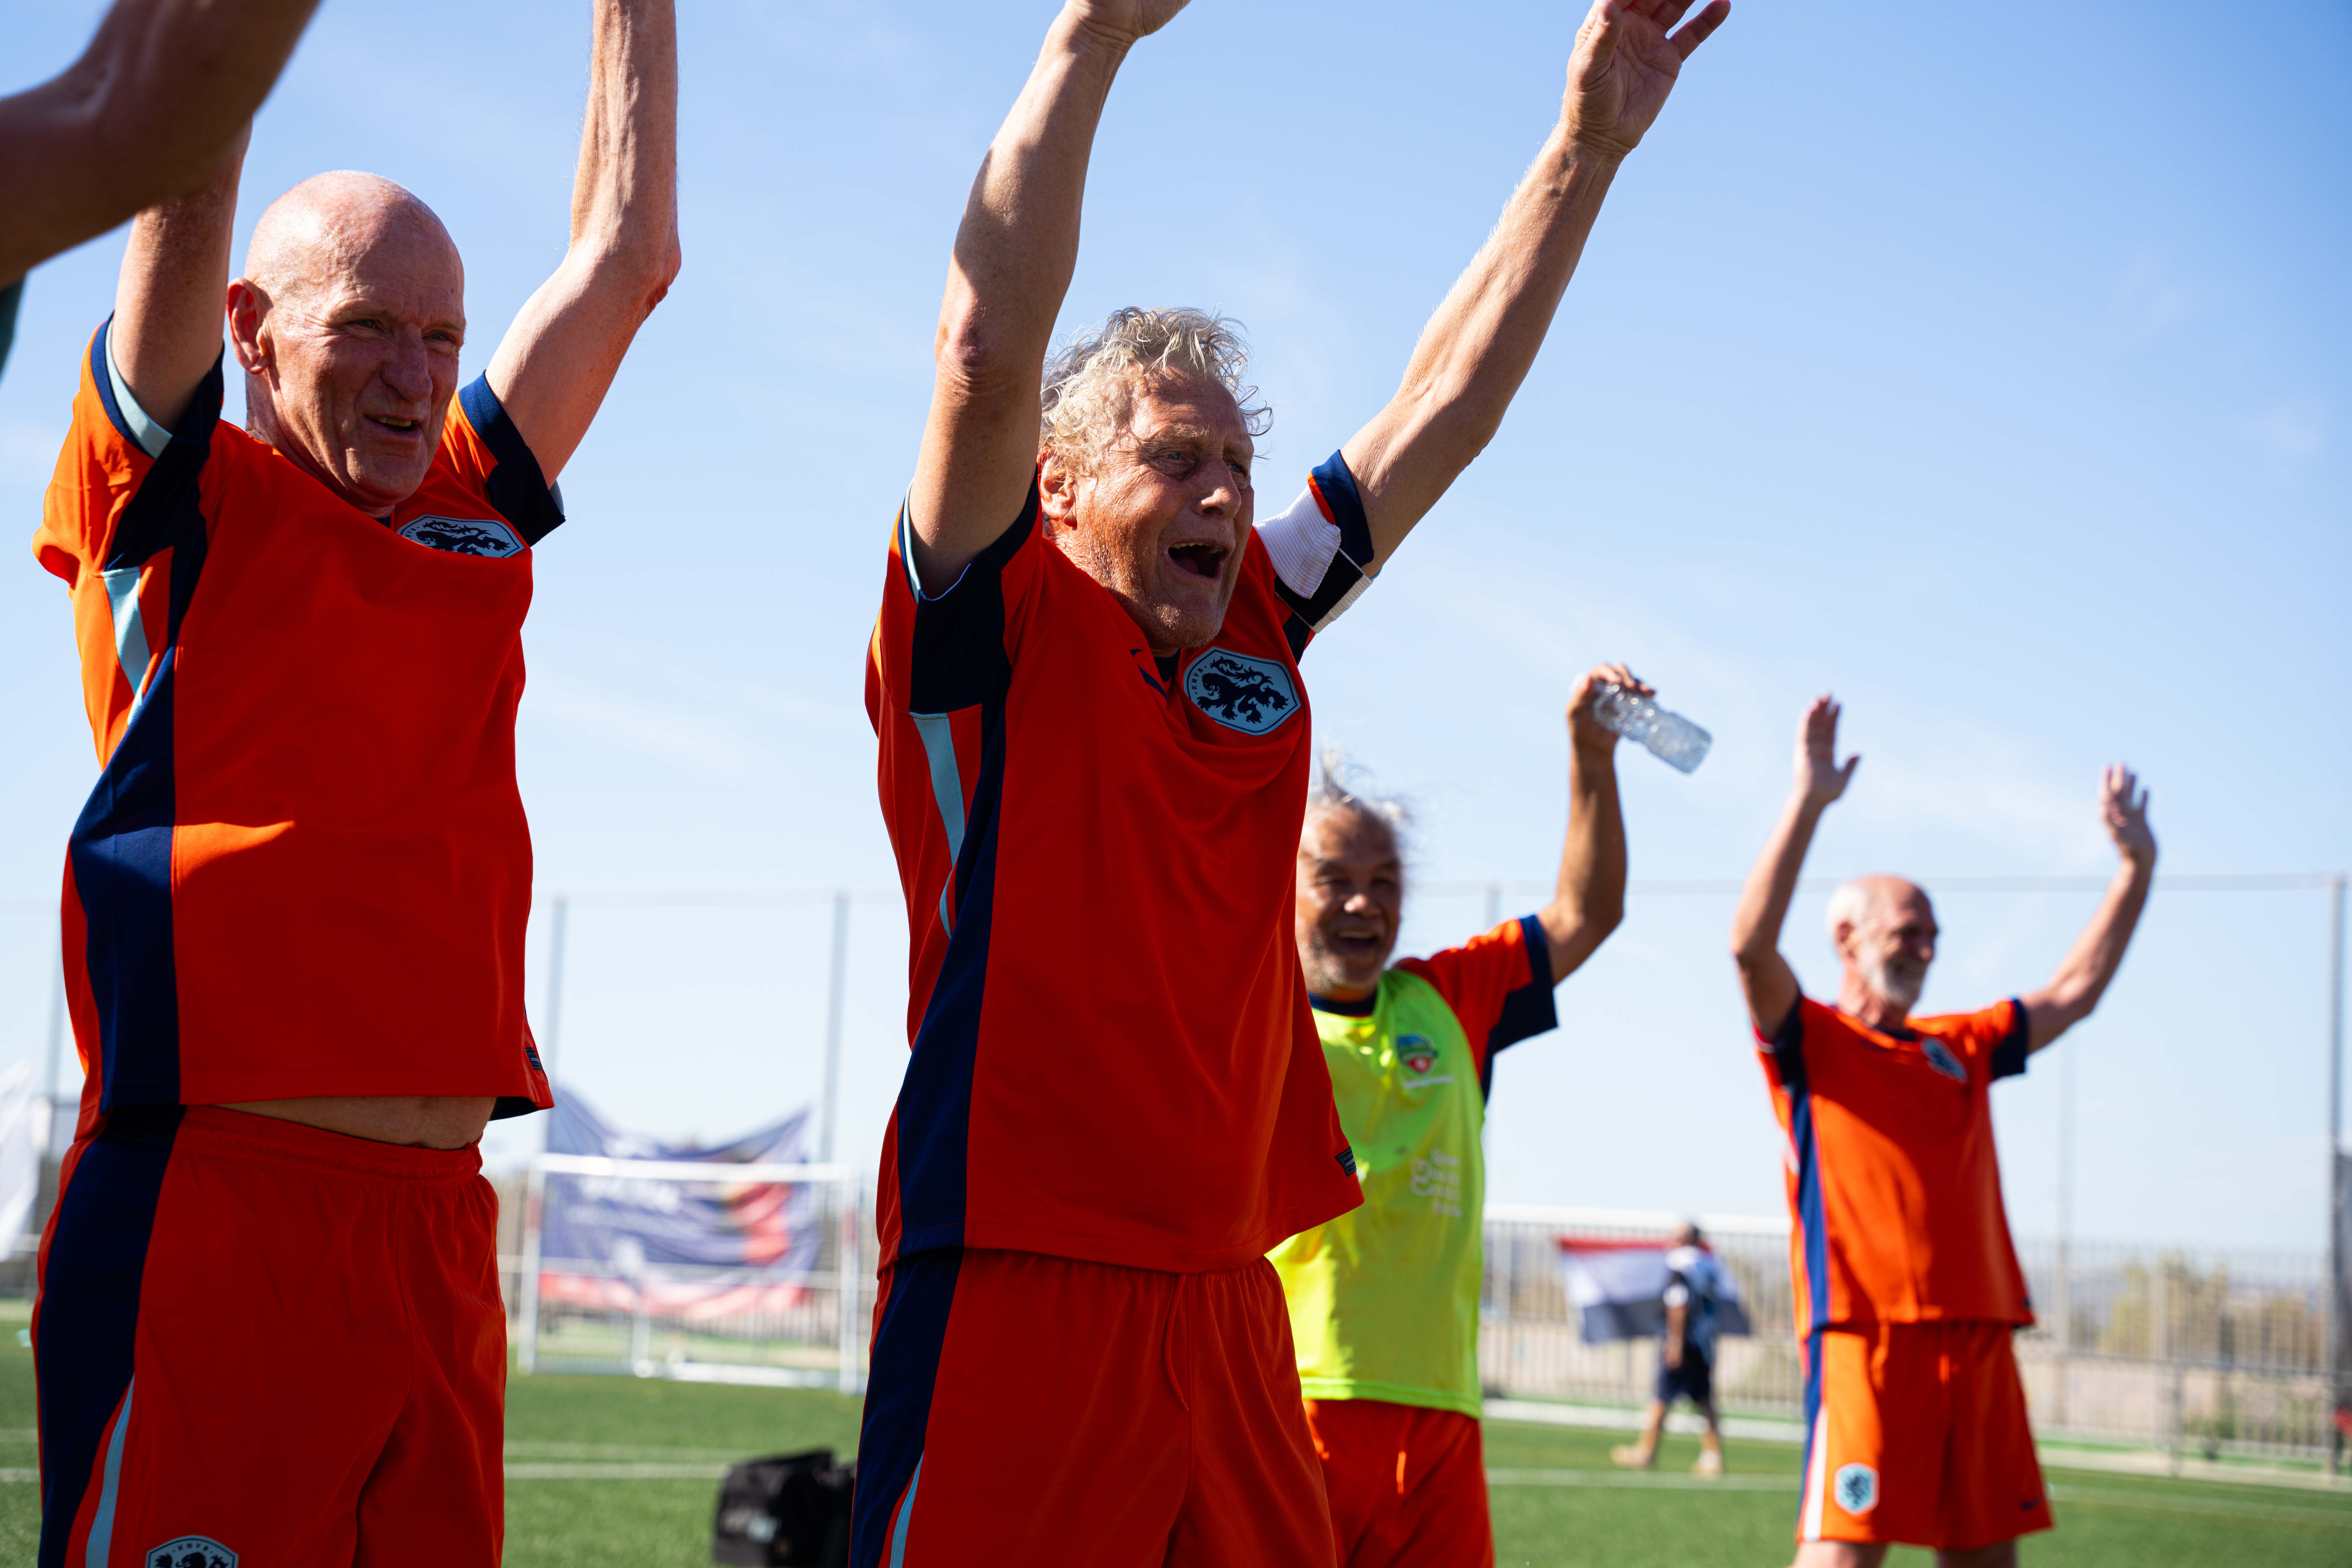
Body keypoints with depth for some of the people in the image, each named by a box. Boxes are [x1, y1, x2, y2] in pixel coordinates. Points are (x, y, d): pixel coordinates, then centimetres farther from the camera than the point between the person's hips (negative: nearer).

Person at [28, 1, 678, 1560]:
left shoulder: (476, 522, 17)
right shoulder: (178, 505, 3)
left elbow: (627, 253, 21)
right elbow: (188, 178, -4)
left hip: (443, 1222, 6)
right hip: (204, 1207, -5)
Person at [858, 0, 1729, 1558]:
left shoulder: (1258, 627, 14)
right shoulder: (996, 631, -3)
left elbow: (1446, 410, 16)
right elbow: (990, 345, -17)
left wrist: (1588, 149, 14)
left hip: (1230, 1300, 7)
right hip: (1019, 1297, -7)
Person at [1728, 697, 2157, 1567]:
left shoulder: (1961, 1048, 22)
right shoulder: (1810, 1042, 2)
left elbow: (2074, 992, 29)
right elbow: (1751, 944, -15)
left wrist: (2135, 866, 23)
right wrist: (1809, 802, -22)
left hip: (1978, 1334, 7)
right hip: (1866, 1337, -7)